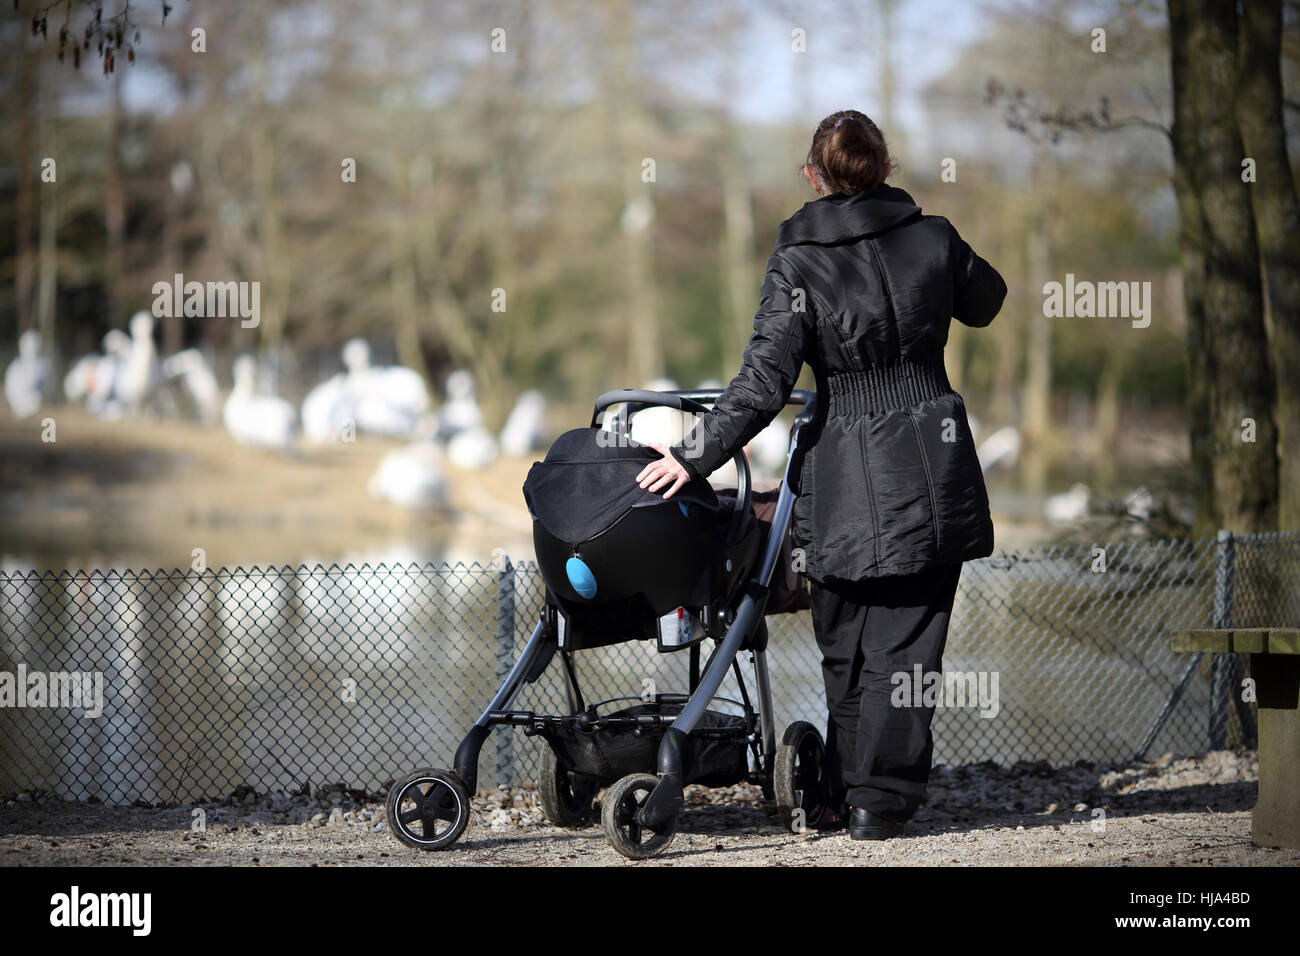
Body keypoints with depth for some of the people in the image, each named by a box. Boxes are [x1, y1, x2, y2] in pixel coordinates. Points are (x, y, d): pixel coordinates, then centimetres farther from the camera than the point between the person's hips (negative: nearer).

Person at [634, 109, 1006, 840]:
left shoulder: (797, 266, -9)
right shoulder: (934, 239, -1)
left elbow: (763, 384, -14)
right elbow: (986, 302, 19)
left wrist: (695, 457, -7)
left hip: (845, 482, -1)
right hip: (934, 474, 1)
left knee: (846, 648, 13)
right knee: (903, 642, 4)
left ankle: (849, 796, 20)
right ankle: (880, 801, 2)